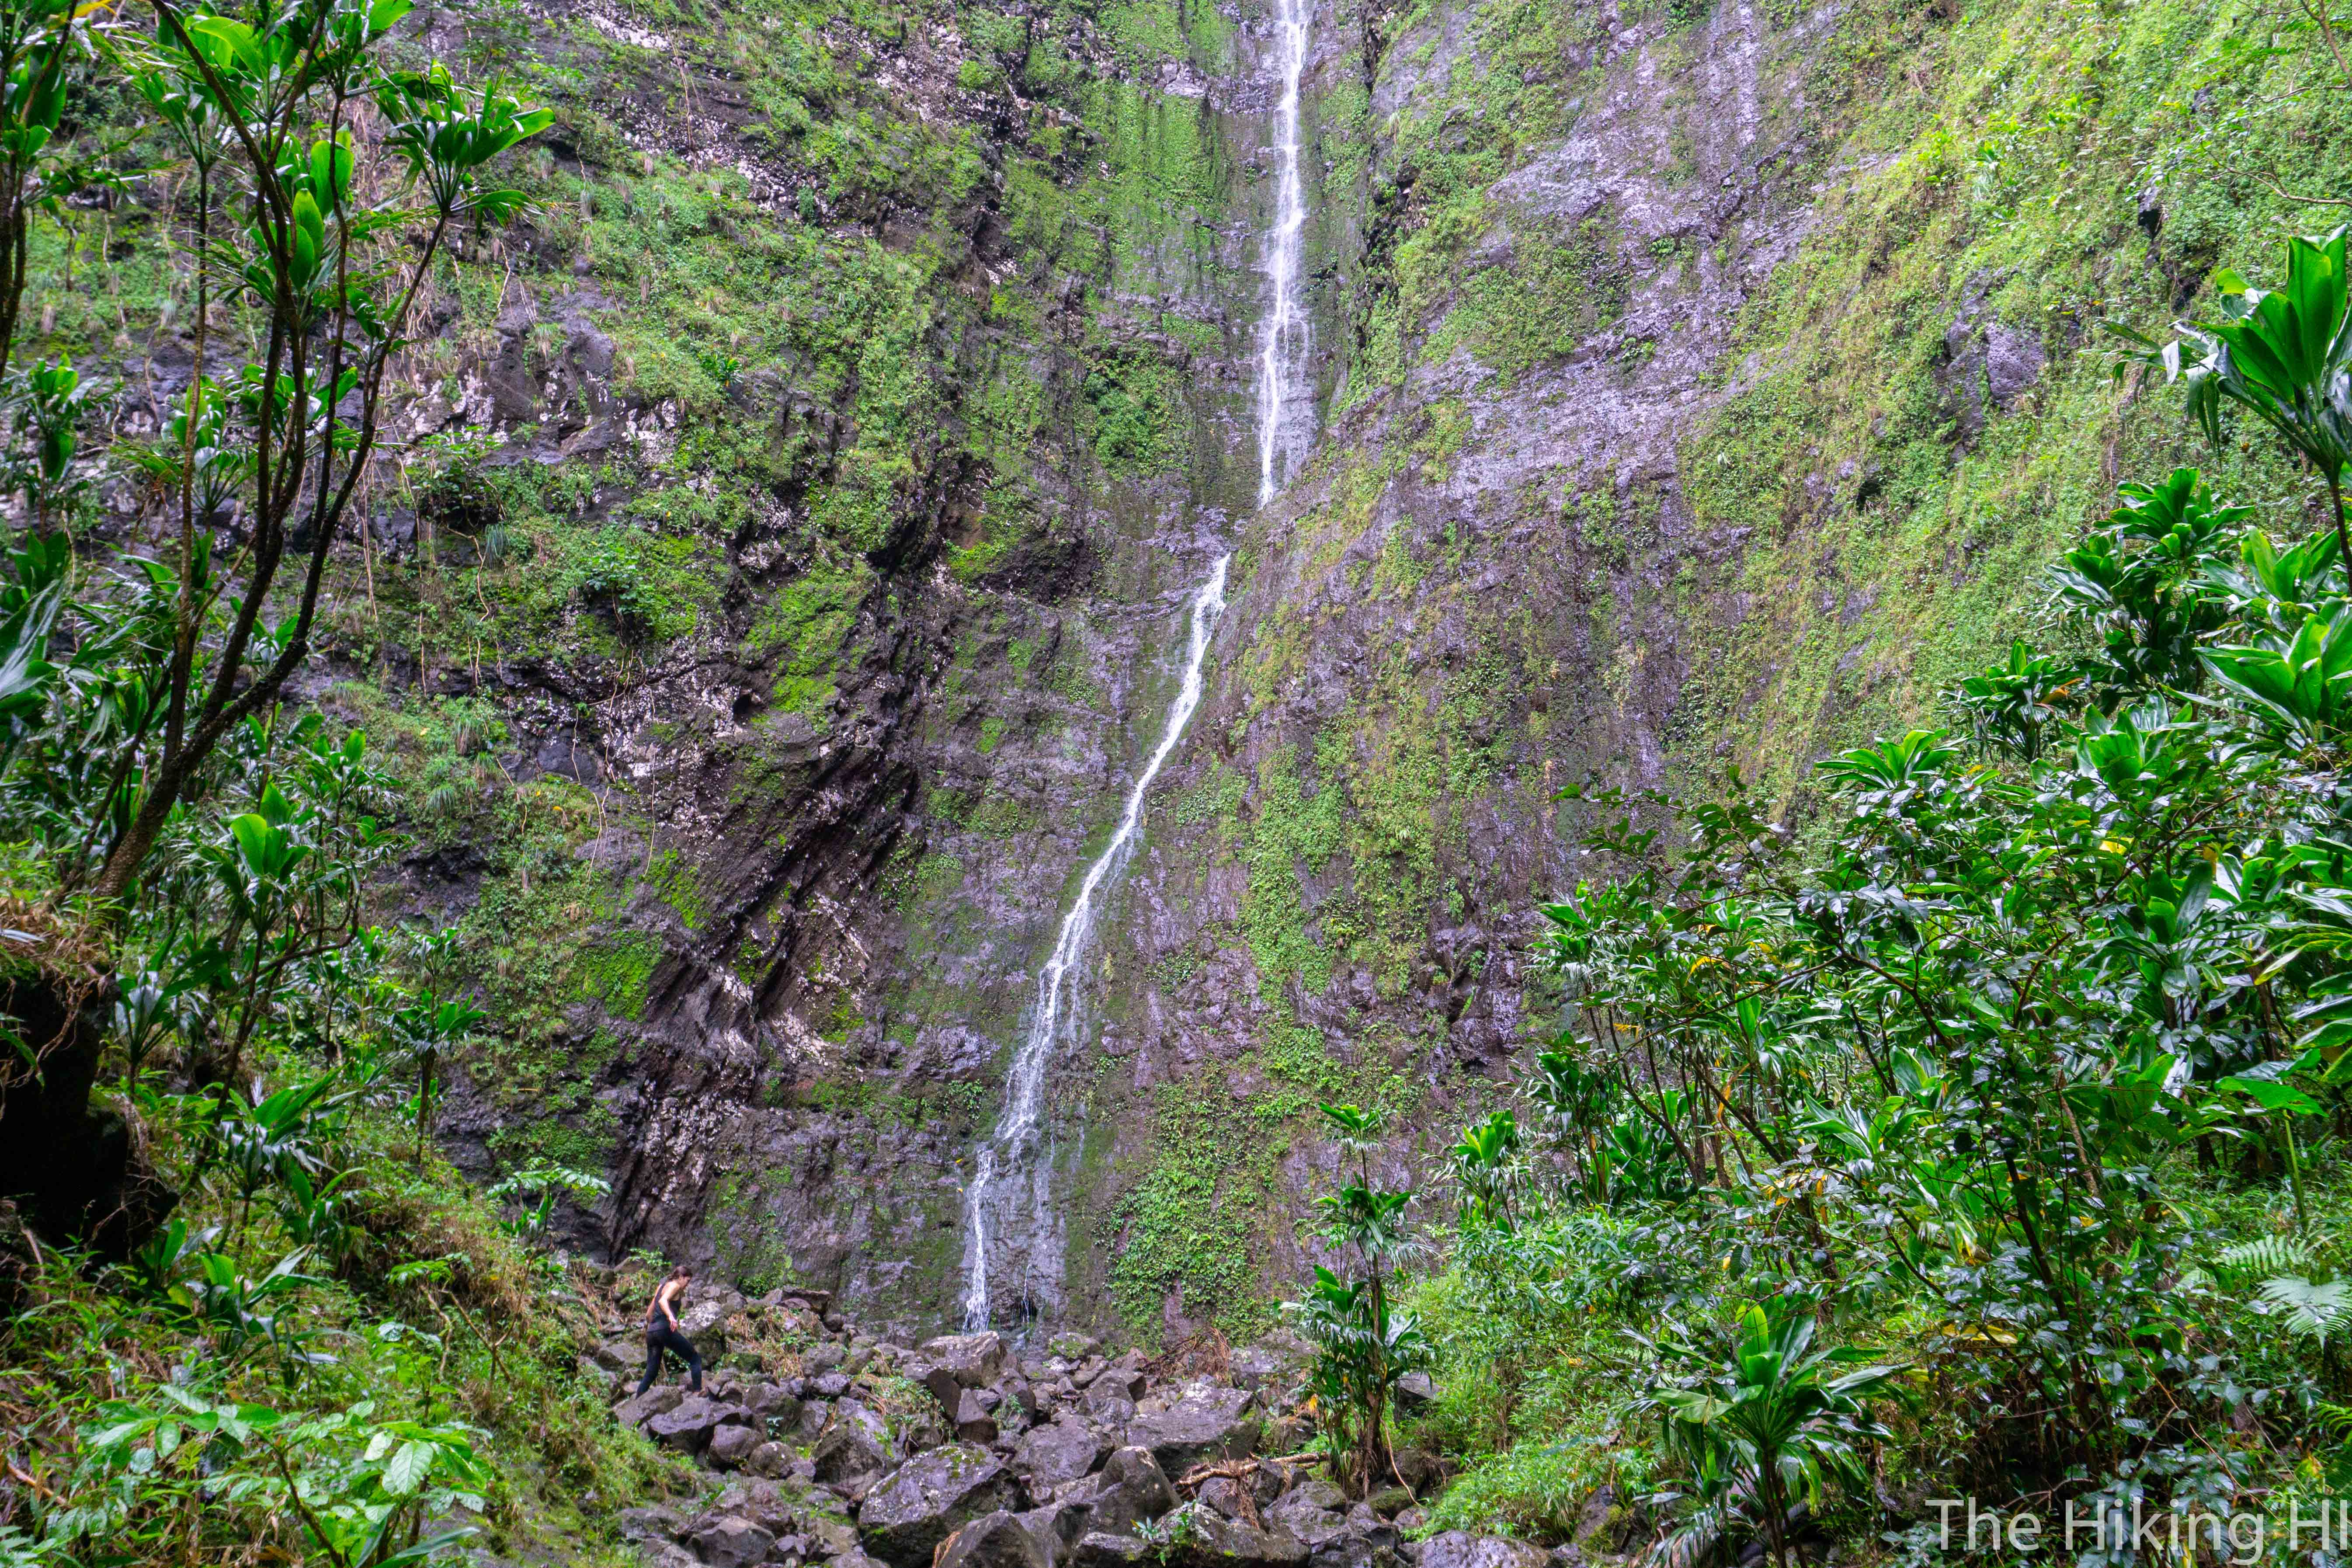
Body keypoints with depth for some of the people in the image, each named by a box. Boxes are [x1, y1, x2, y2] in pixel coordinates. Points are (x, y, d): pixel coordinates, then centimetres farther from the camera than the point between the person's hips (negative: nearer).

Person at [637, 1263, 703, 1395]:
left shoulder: (663, 1285, 24)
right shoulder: (674, 1285, 0)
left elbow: (649, 1314, 28)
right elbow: (663, 1301, -22)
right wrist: (671, 1316, -37)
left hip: (651, 1331, 9)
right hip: (665, 1330, -9)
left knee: (651, 1374, 11)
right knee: (696, 1359, -3)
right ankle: (698, 1392, -15)